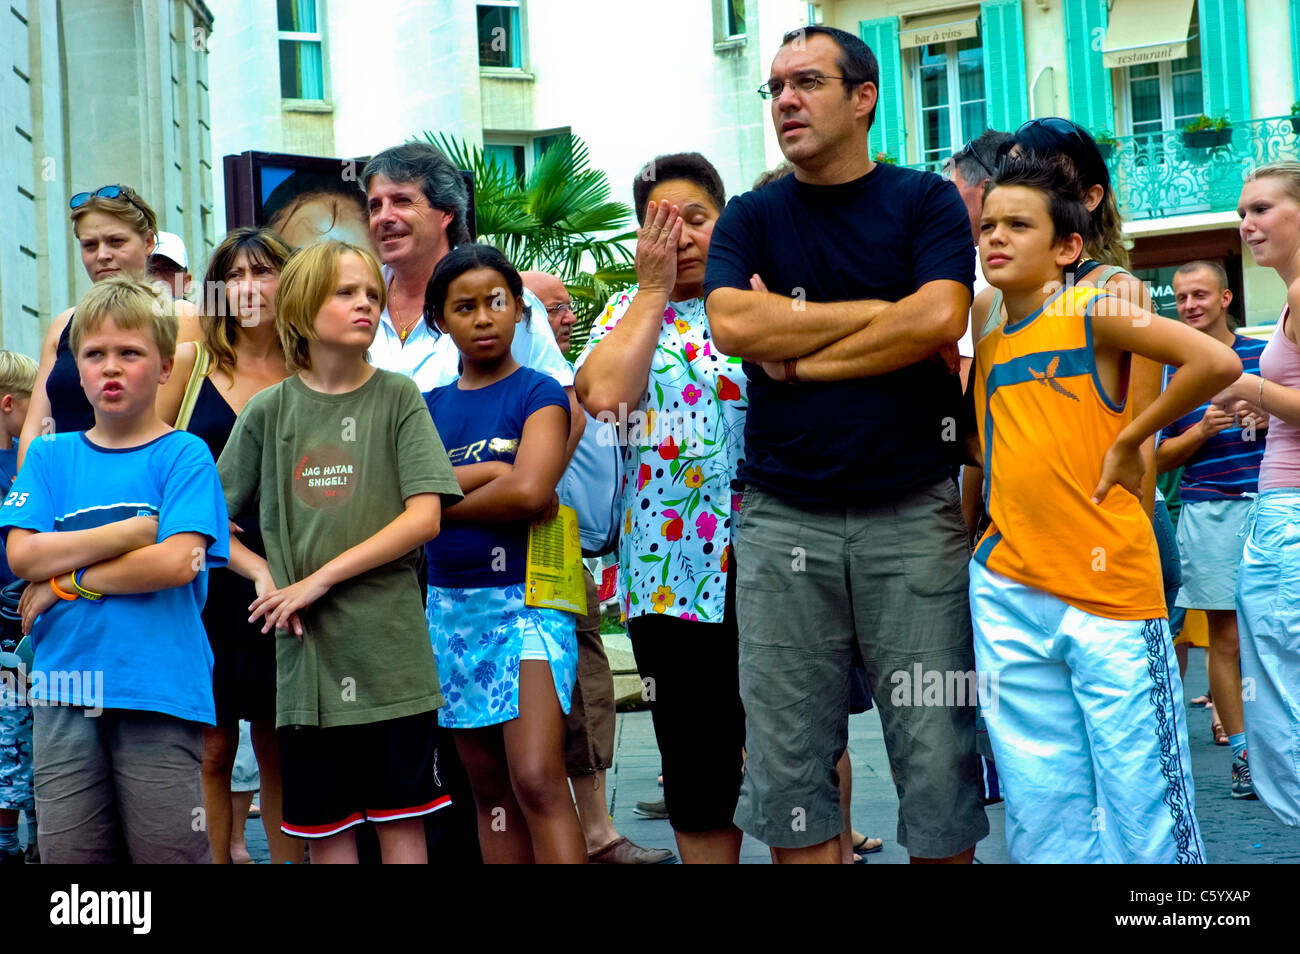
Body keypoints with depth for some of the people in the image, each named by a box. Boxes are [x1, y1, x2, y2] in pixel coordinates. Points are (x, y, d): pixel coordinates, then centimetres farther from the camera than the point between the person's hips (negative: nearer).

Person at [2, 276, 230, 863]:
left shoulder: (184, 456, 0)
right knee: (67, 853, 9)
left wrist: (67, 582, -8)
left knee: (170, 854, 3)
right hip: (63, 689, 4)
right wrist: (134, 531, -8)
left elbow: (176, 563, -12)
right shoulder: (49, 456, 12)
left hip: (160, 690, -3)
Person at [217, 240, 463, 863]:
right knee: (325, 830, 7)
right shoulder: (268, 410, 5)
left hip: (390, 647, -1)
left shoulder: (398, 398, 1)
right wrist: (264, 575, -5)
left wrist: (320, 579, -11)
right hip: (306, 649, 2)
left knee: (401, 822, 3)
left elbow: (424, 517, -8)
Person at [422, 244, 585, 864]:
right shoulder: (430, 407, 13)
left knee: (537, 781, -16)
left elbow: (530, 491, -18)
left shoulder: (538, 394, -2)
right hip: (451, 604, 6)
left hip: (526, 599, -5)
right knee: (491, 791, 10)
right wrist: (489, 472, -15)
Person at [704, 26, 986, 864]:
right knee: (788, 758, 4)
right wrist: (883, 309, -7)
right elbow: (732, 326, -9)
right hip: (782, 519, 2)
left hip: (913, 511, -1)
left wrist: (797, 356, -7)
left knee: (937, 751, 2)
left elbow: (938, 321, -12)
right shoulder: (751, 218, 10)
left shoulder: (926, 201, 6)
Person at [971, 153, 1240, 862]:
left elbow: (1217, 363, -16)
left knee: (1142, 804, -2)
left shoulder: (1094, 312, -3)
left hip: (1110, 591, -5)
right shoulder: (985, 349, 13)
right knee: (1041, 811, 9)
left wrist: (1129, 440, -9)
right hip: (1006, 596, 5)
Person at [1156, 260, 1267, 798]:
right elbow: (1160, 458, 7)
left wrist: (1274, 419, -6)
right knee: (1224, 633, 0)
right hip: (1208, 509, -1)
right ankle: (1242, 751, 7)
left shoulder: (1266, 355, 11)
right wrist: (1203, 430, -10)